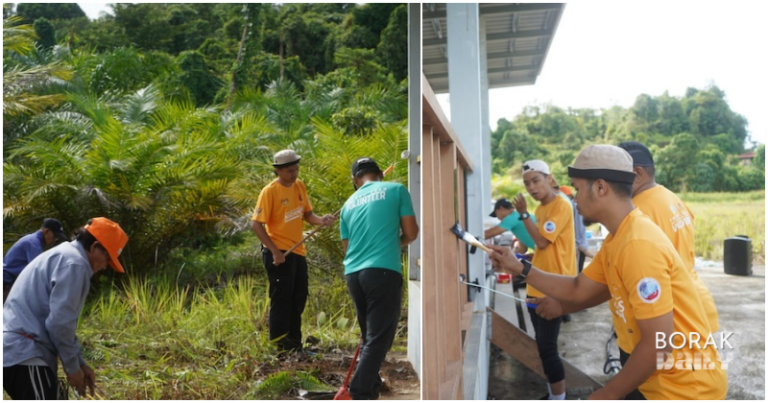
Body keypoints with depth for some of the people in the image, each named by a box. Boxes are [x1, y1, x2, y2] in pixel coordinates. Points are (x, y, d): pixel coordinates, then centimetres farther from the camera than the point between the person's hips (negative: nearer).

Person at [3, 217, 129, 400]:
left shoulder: (62, 255, 20)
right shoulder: (75, 262, -12)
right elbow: (60, 322, -19)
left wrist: (80, 363, 22)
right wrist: (73, 367, -5)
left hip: (15, 350, 10)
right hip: (25, 355, -10)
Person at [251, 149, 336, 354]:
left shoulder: (299, 186, 6)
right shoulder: (270, 191, -14)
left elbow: (307, 214, 12)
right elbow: (256, 224, -16)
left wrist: (321, 220, -10)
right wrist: (275, 251, -21)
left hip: (298, 252, 8)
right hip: (279, 253, -7)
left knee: (298, 300, 15)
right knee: (281, 300, -3)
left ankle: (294, 345, 29)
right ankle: (280, 348, 8)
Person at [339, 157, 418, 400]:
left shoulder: (349, 203, 18)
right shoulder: (396, 189, 6)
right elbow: (411, 233, 5)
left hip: (353, 274, 6)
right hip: (383, 271, -5)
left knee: (370, 335, 18)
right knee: (379, 338, -4)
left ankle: (370, 391, 26)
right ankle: (359, 395, -9)